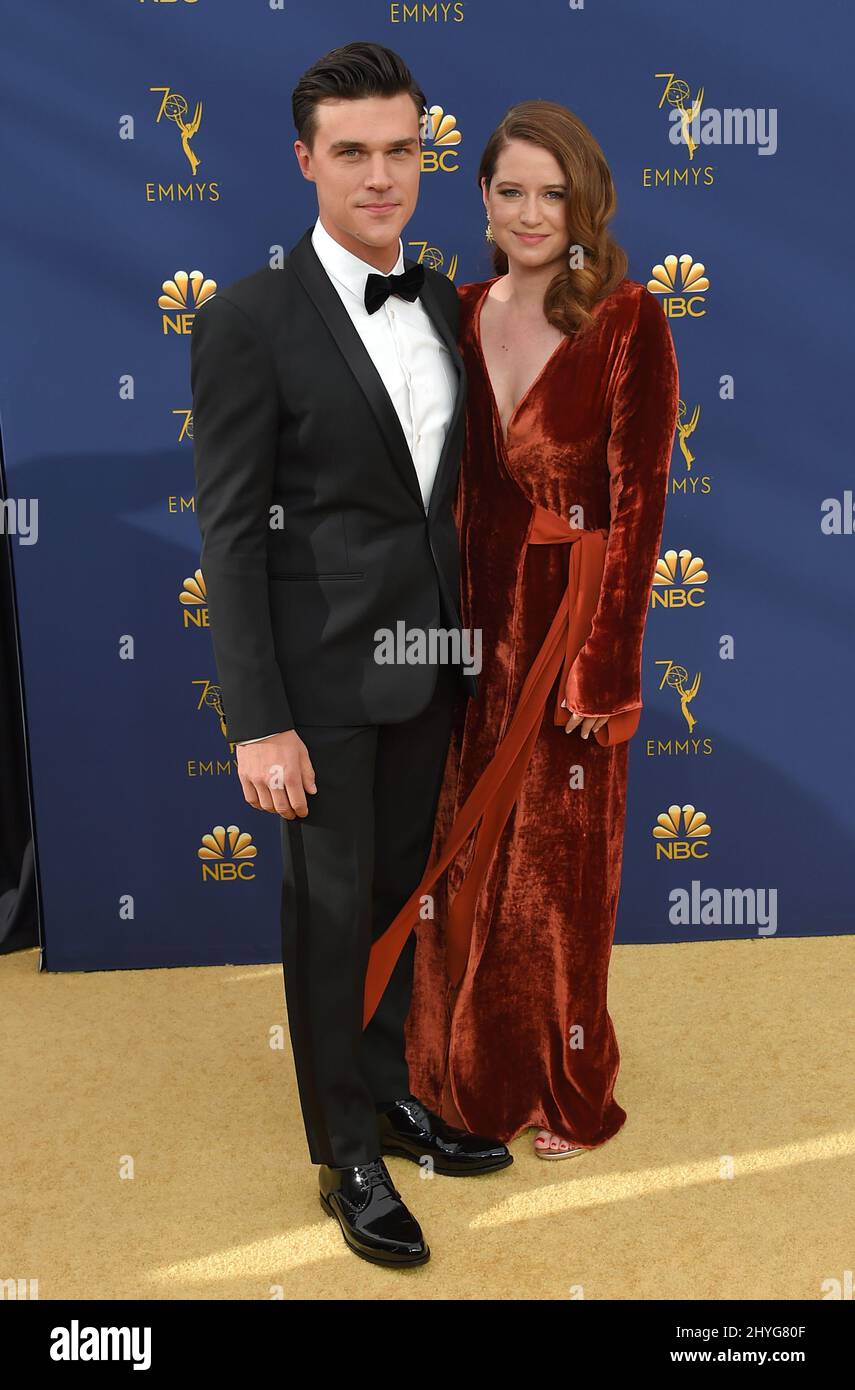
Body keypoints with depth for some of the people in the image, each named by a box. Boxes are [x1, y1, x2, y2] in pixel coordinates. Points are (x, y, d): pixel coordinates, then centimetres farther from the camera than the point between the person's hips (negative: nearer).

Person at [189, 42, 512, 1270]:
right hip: (324, 672, -5)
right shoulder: (250, 319, -11)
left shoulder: (441, 304, 7)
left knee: (401, 893, 18)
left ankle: (389, 1091, 38)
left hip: (429, 665, 6)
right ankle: (350, 1159, 24)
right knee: (331, 914, 7)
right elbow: (229, 533, -13)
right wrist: (258, 722, -16)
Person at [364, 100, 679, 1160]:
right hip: (474, 620, 5)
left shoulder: (628, 321, -9)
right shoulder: (461, 316, 6)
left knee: (559, 864, 8)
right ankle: (474, 1067, 34)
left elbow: (639, 501, -12)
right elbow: (445, 483, 8)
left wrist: (606, 665, -15)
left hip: (572, 619, -4)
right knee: (467, 855, 14)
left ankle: (567, 1091, 29)